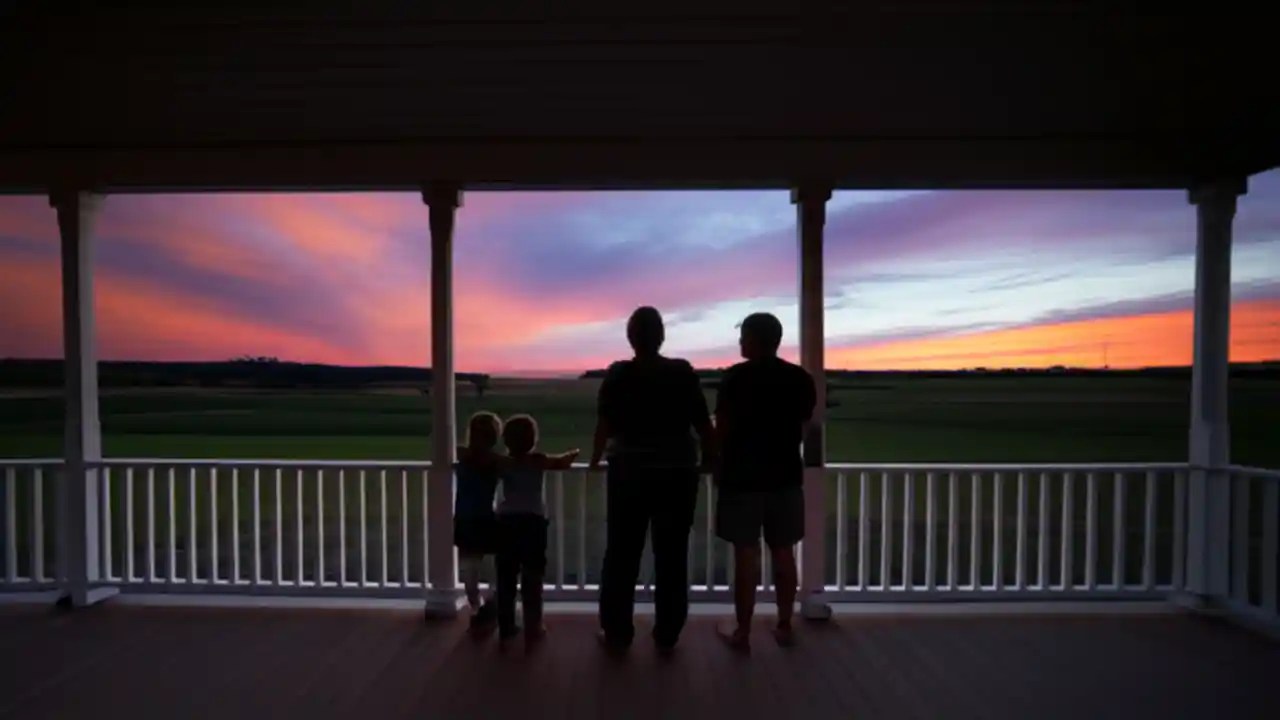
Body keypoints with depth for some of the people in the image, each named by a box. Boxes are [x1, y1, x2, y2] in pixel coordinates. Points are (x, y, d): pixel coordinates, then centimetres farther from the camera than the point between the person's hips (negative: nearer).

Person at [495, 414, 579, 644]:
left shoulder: (503, 463, 7)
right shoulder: (539, 461, 1)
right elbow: (562, 462, 13)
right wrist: (573, 453, 33)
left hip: (506, 521, 3)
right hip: (532, 521, -2)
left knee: (506, 577, 11)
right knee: (532, 577, 6)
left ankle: (506, 626, 18)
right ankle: (532, 627, 10)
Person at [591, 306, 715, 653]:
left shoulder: (617, 374, -5)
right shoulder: (683, 371, -3)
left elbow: (604, 425, -7)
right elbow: (702, 423, -1)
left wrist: (595, 458, 9)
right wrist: (712, 457, 12)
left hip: (630, 472, 0)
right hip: (678, 472, 1)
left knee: (622, 553, 11)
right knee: (672, 555, 10)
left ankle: (617, 633, 20)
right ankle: (667, 635, 20)